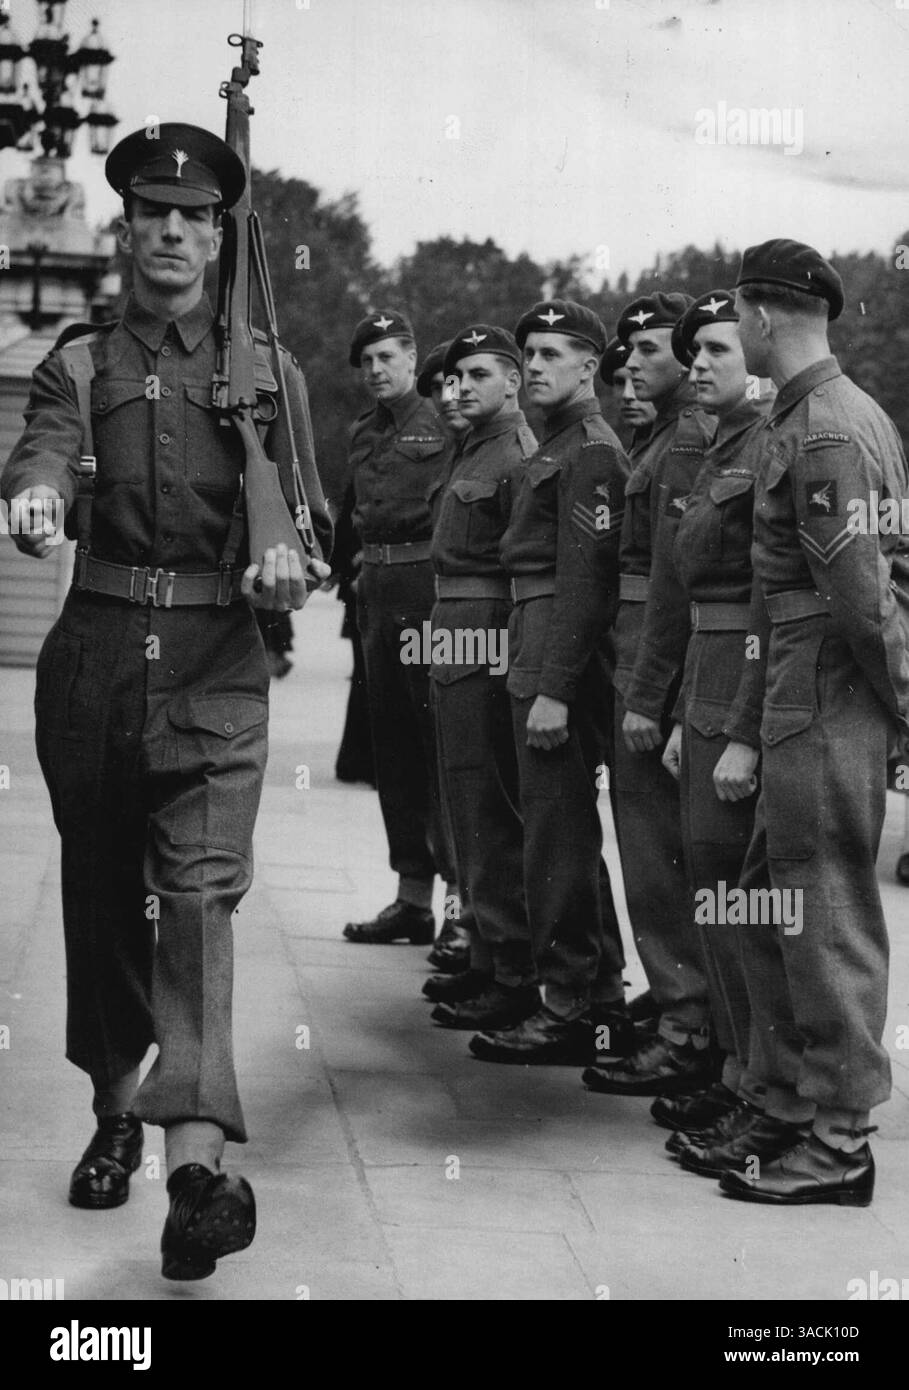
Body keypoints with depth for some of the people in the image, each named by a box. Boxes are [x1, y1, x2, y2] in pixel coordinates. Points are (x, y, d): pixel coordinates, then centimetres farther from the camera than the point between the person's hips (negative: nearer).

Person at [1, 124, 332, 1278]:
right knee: (101, 893, 11)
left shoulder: (266, 370, 9)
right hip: (93, 657, 2)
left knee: (201, 891, -15)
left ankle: (197, 1160, -23)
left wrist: (290, 561, -22)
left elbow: (304, 514, 2)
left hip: (216, 664, -2)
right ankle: (116, 1112, 30)